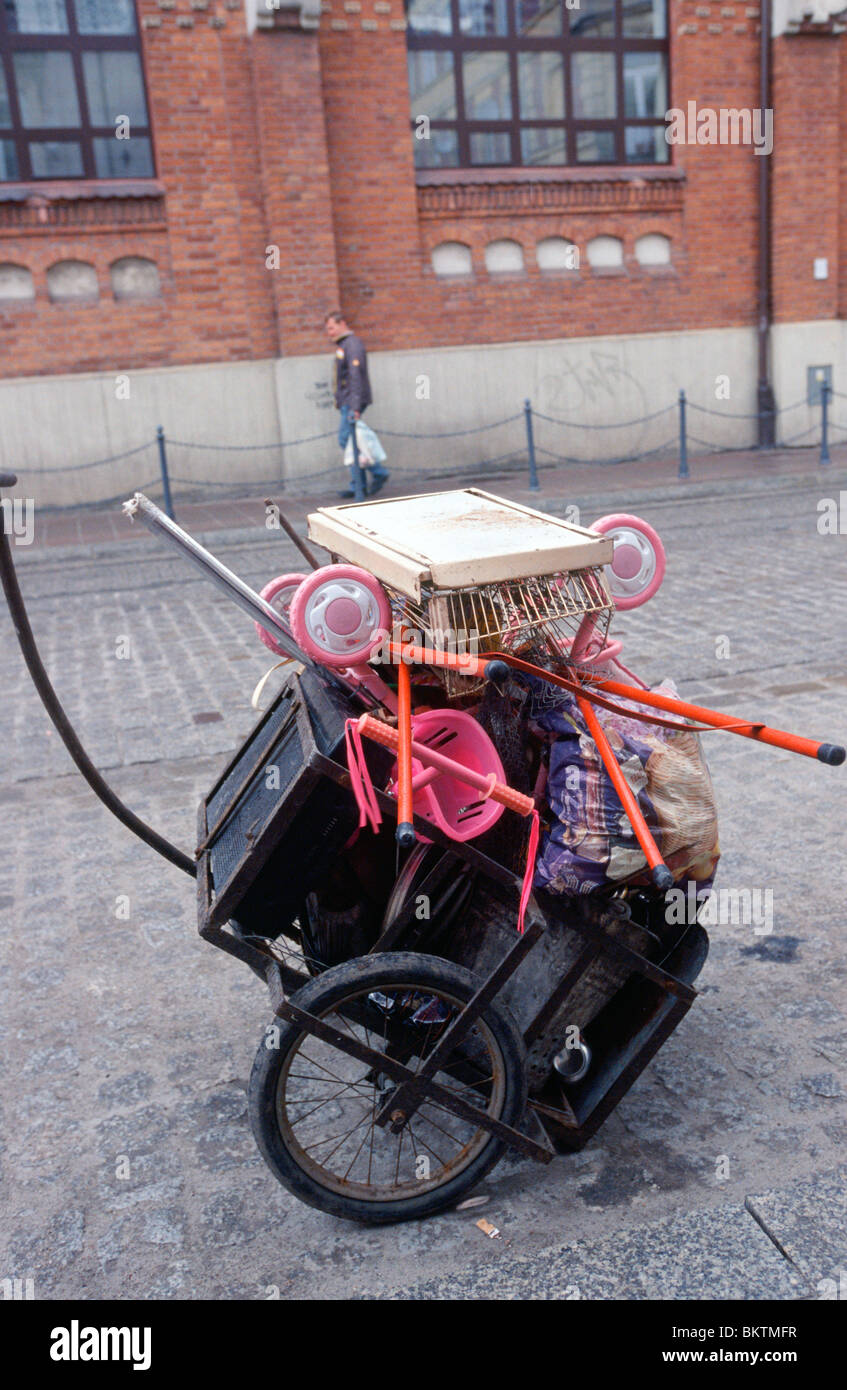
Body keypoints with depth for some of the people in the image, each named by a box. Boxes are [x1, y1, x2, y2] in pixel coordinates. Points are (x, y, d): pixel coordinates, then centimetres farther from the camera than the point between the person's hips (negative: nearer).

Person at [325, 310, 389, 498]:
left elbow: (356, 376, -21)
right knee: (349, 441, 7)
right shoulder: (342, 345, 19)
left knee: (346, 440, -12)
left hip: (353, 402, -10)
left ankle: (379, 473, -4)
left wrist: (355, 407, -27)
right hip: (346, 403, 10)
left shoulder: (352, 344, -12)